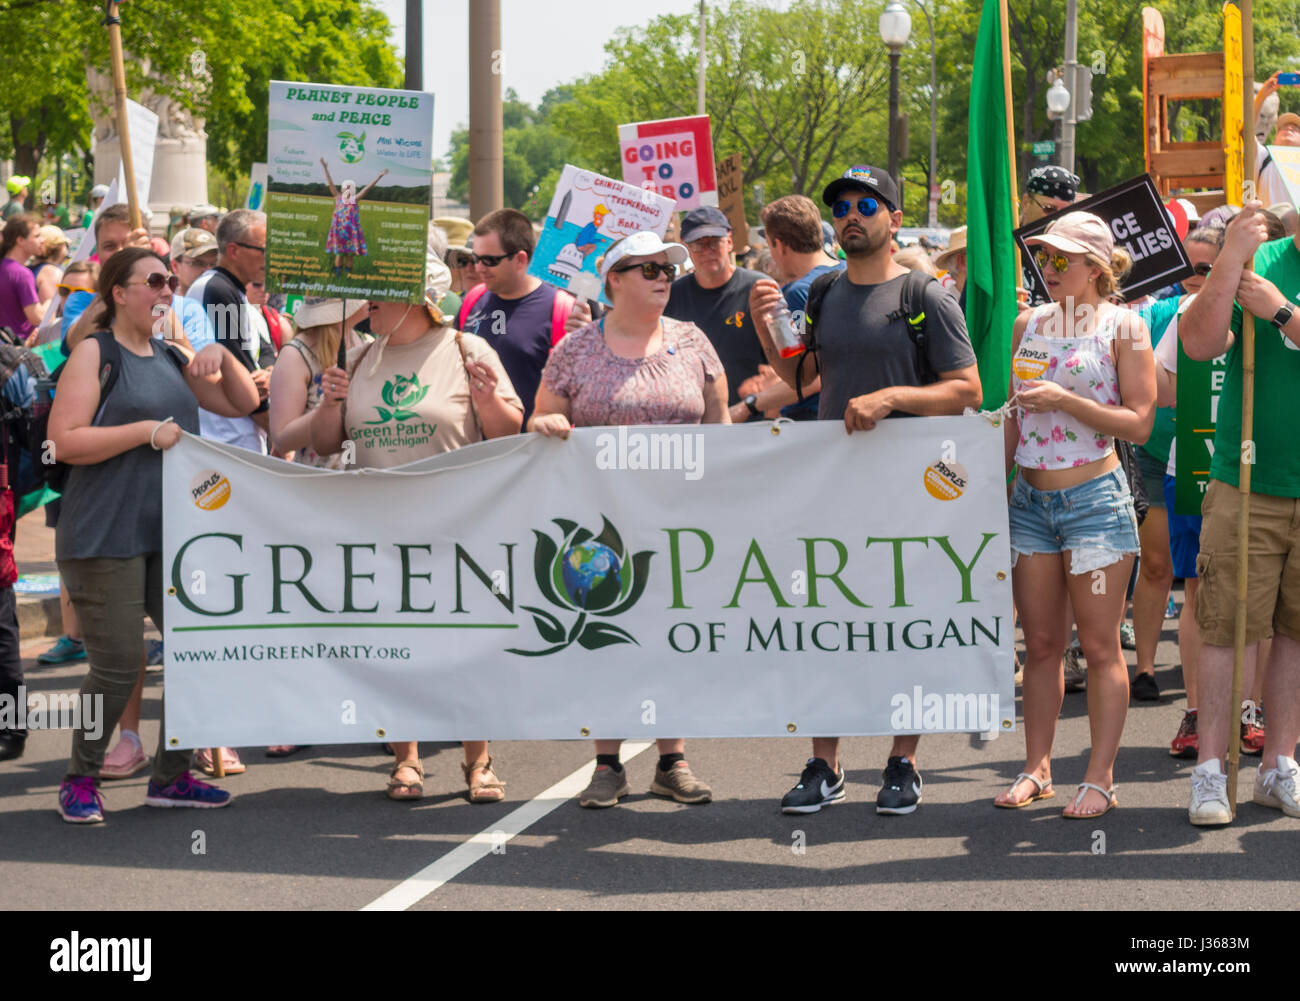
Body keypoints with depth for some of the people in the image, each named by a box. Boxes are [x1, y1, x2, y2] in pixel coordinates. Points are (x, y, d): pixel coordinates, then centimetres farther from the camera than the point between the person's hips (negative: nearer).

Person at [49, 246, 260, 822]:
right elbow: (65, 440, -15)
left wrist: (220, 356, 3)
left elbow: (243, 404, 21)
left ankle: (171, 775, 17)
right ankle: (80, 780, 12)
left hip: (172, 532, 7)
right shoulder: (94, 353, -5)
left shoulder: (170, 356, 15)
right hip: (107, 535, -7)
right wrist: (148, 431, -18)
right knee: (118, 666, -7)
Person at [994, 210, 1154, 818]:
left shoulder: (1122, 325, -4)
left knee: (1100, 646, -1)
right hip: (1030, 497, 5)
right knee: (1040, 643, 9)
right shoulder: (1029, 325, 11)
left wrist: (1063, 399, -16)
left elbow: (1139, 423, -10)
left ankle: (1100, 778, 4)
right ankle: (1037, 769, 16)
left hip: (1094, 497, -5)